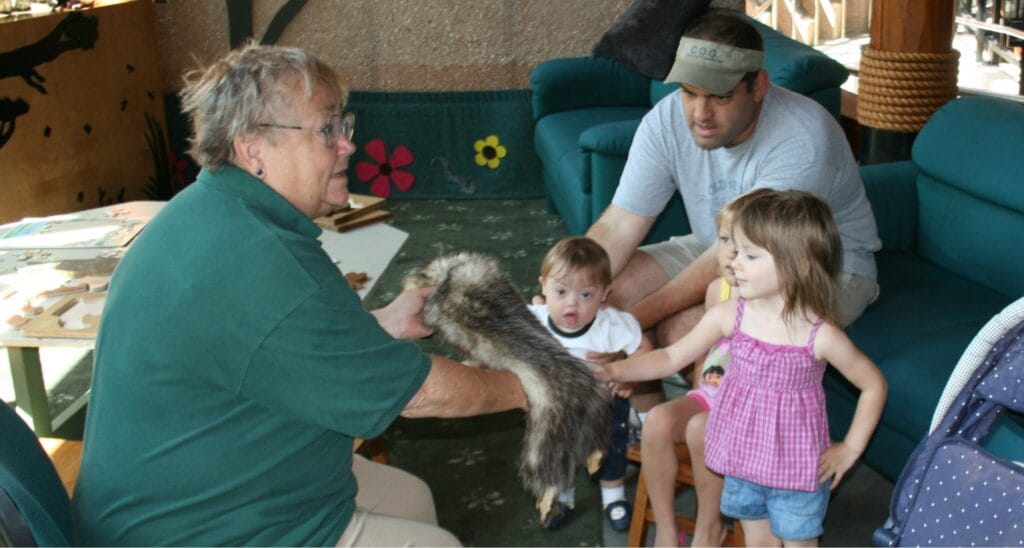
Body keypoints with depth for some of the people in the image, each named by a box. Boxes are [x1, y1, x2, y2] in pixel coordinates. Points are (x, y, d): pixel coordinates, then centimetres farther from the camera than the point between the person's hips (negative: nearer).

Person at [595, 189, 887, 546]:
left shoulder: (821, 335, -21)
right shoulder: (730, 315, -13)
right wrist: (612, 371, -17)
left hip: (797, 467, -3)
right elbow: (672, 357, -7)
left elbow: (874, 385, -8)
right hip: (743, 456, 3)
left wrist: (850, 448, -6)